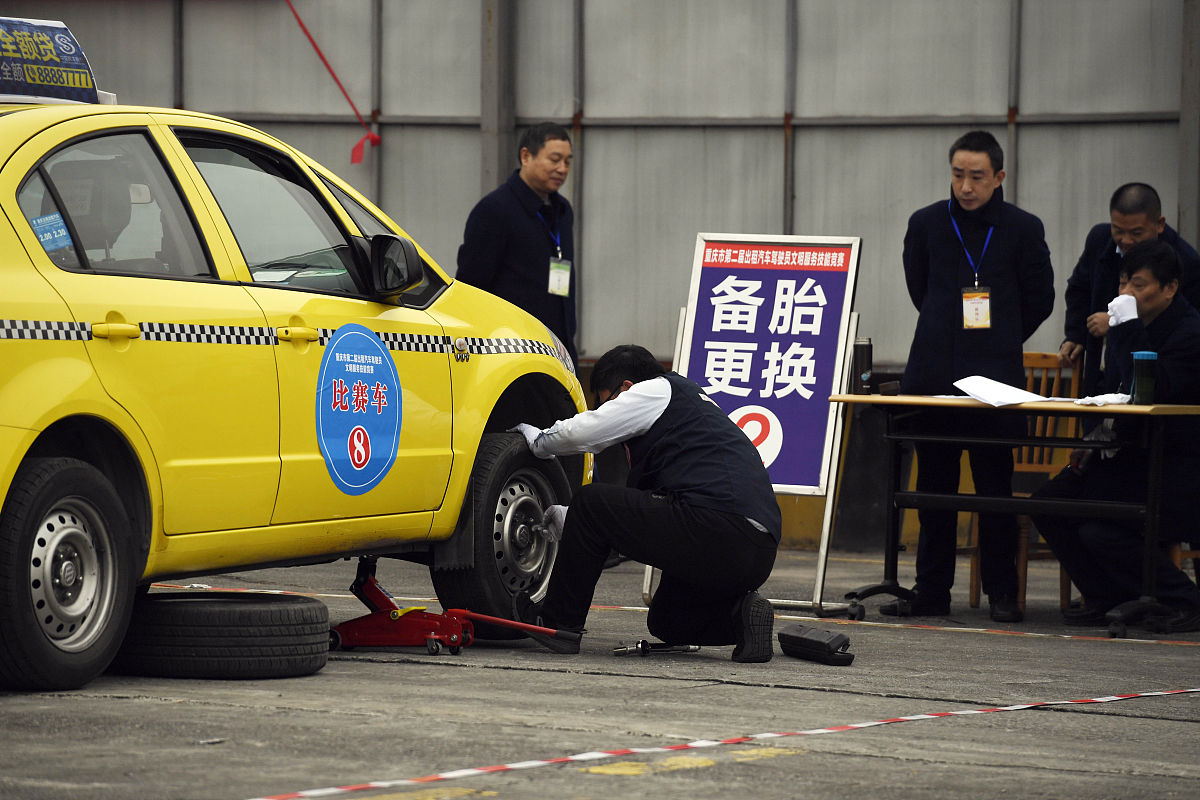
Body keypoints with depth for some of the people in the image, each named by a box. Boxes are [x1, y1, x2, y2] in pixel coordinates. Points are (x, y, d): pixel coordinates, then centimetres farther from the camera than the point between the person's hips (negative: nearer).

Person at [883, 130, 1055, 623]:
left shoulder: (1022, 229, 1)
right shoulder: (926, 225, 5)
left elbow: (1040, 301, 9)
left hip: (995, 377, -2)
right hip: (933, 374, 2)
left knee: (995, 485, 0)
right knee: (933, 486, 5)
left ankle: (1001, 593, 6)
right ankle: (932, 591, 10)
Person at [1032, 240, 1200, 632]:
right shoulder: (1129, 325, 12)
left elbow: (1149, 392, -29)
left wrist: (1129, 328, -25)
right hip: (1125, 458, 9)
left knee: (1101, 531, -25)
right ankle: (1107, 599, 7)